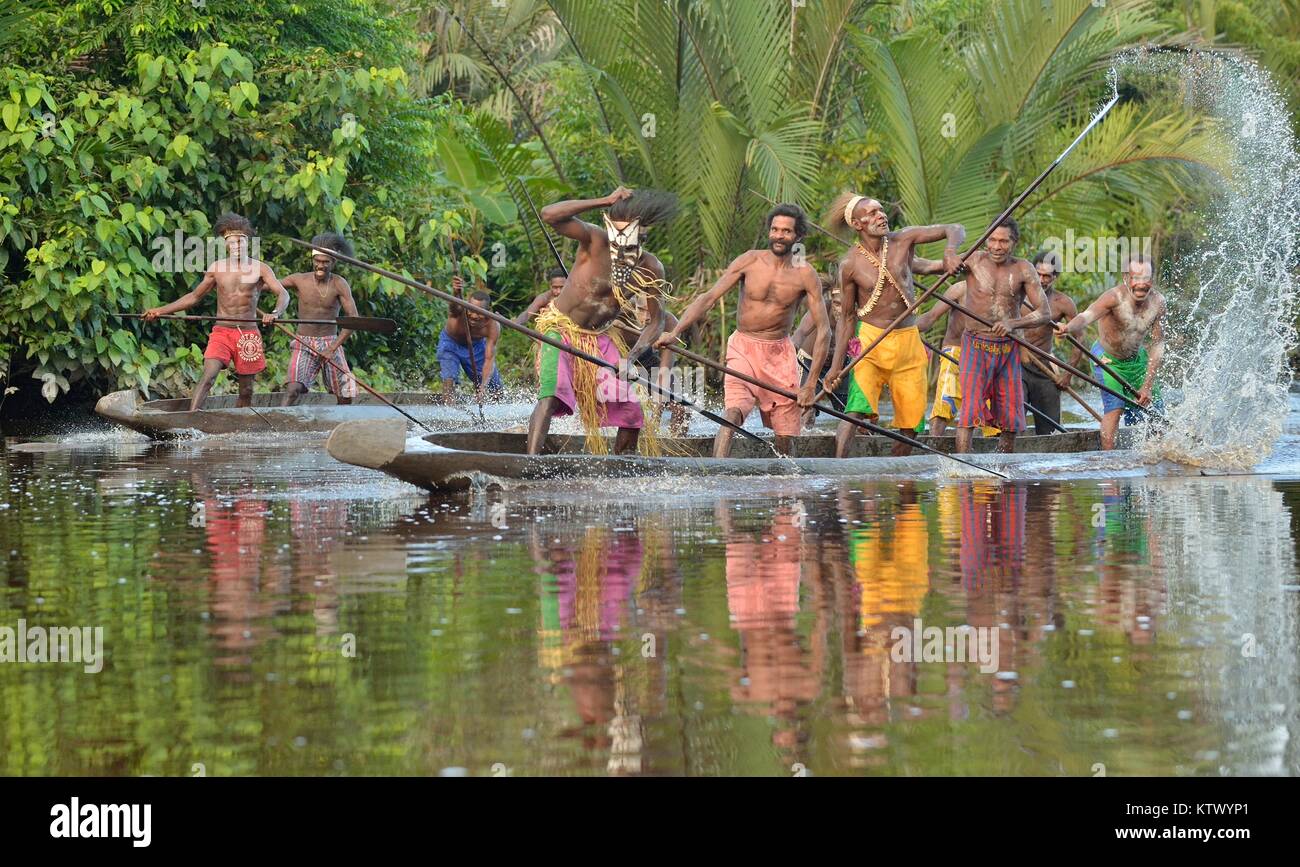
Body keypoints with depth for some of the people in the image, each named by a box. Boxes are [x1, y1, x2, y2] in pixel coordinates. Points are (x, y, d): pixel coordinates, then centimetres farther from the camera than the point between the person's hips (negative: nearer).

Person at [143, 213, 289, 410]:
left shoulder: (259, 268, 1)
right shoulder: (216, 268, 8)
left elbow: (283, 294, -9)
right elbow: (194, 296, 19)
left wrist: (276, 313, -32)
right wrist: (161, 311, 14)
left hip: (248, 335, 0)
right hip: (221, 332, 0)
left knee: (246, 390, 4)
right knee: (208, 376, -21)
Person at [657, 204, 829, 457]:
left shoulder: (805, 274, -4)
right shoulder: (750, 261, -5)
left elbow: (823, 330, -4)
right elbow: (708, 298, -7)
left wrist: (811, 385, -11)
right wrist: (675, 333, -22)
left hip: (780, 354, 1)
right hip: (743, 350, -1)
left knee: (785, 437, 3)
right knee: (732, 414, -24)